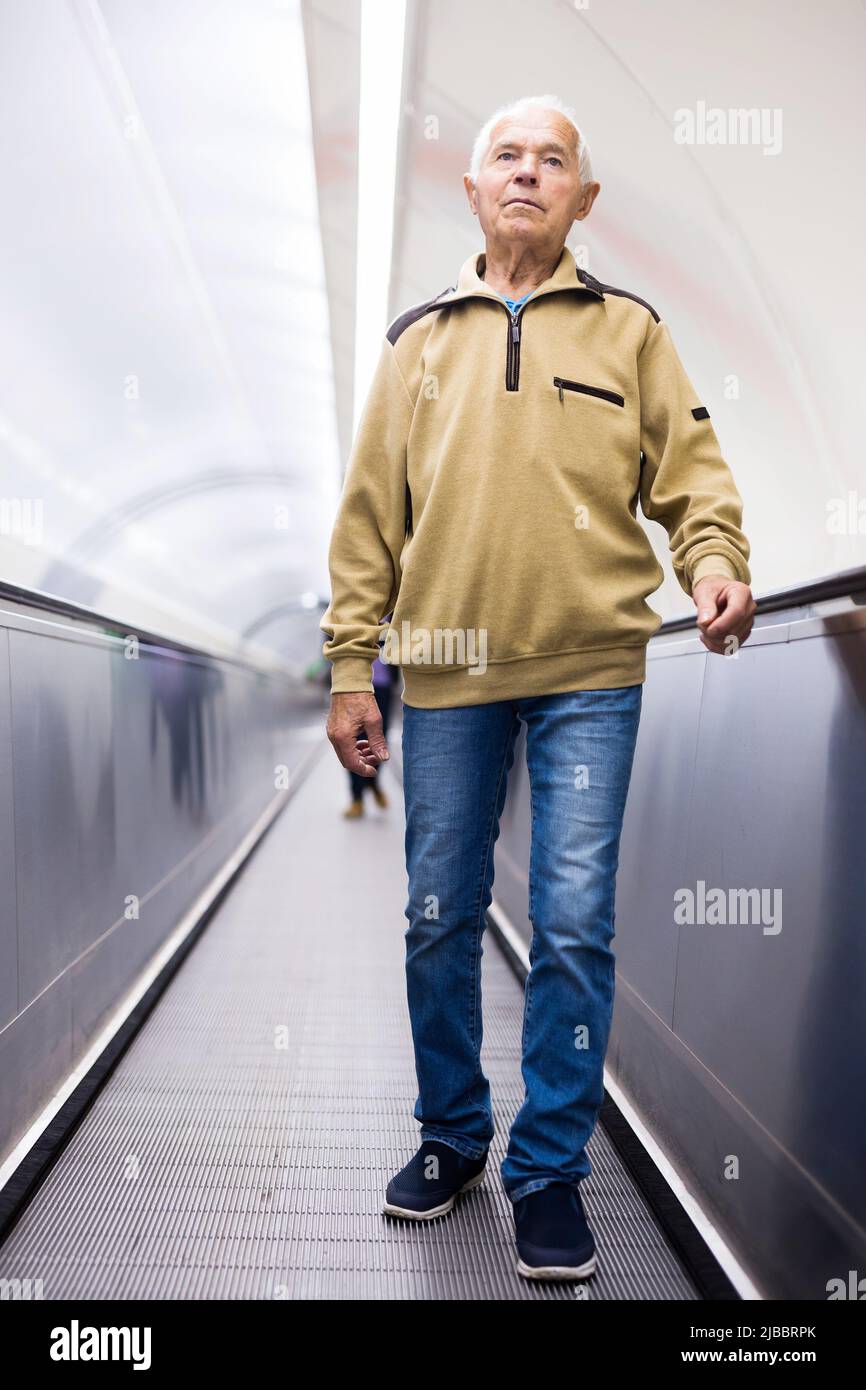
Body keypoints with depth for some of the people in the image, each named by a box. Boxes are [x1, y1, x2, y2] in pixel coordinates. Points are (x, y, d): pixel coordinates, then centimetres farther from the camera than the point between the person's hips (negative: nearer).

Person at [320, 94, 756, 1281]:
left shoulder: (630, 330, 10)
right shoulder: (418, 342, 14)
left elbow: (689, 468, 5)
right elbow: (371, 514, 11)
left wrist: (717, 562, -16)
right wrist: (352, 664, 5)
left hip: (589, 670, -2)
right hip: (446, 670, 2)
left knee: (574, 925, -2)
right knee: (440, 919, 8)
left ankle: (550, 1171, 13)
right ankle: (452, 1137, 27)